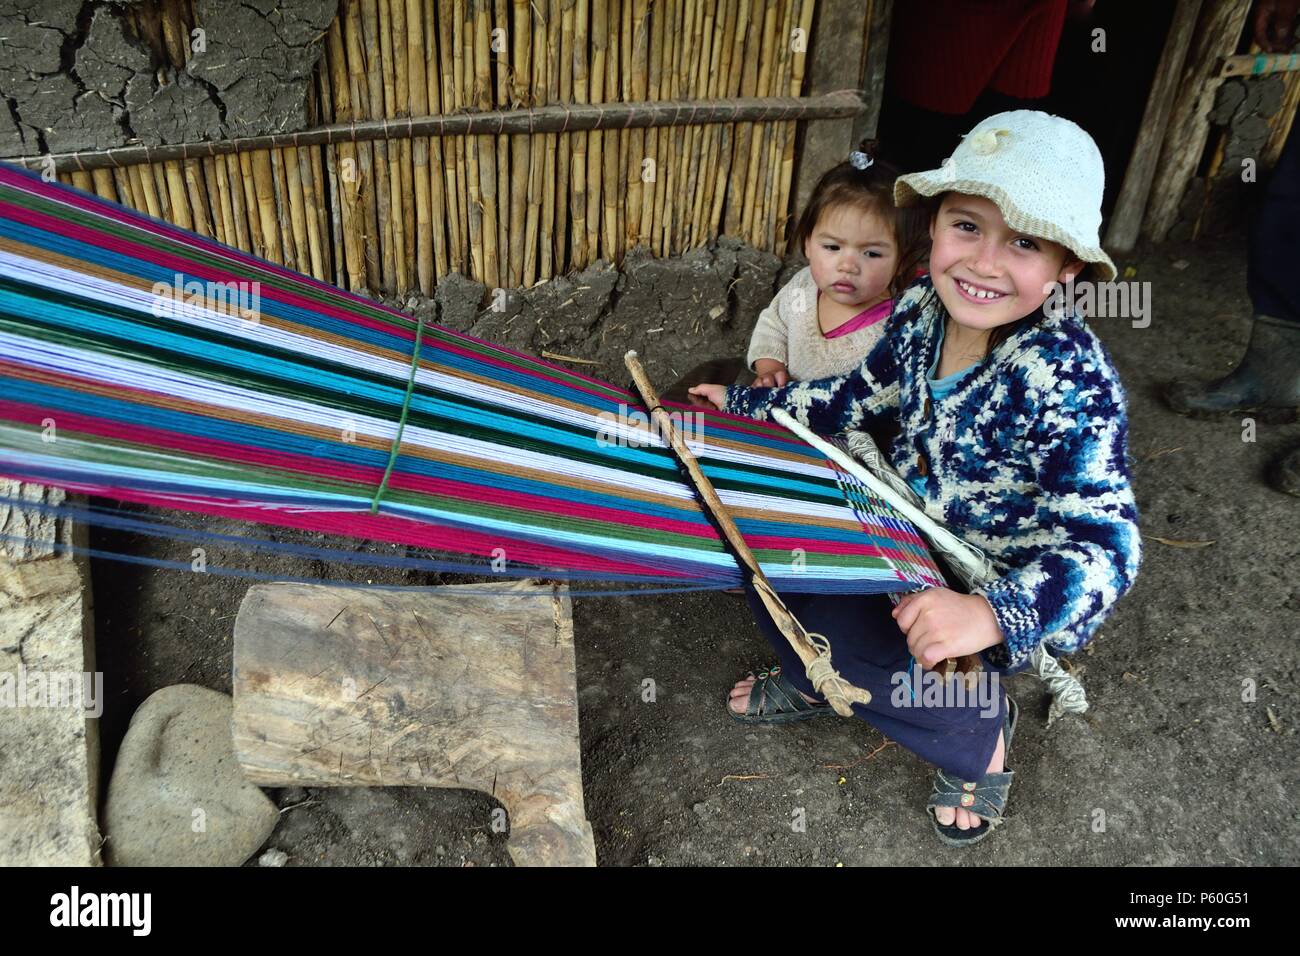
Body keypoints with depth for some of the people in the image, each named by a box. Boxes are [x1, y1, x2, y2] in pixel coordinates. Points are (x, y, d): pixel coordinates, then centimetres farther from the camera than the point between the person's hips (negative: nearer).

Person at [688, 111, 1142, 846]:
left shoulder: (1069, 378, -31)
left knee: (824, 627, -24)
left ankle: (979, 736, 5)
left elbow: (1104, 545, -33)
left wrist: (992, 615, -49)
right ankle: (813, 680, 23)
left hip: (1010, 584, -6)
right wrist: (746, 403, 13)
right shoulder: (925, 306, -10)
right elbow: (859, 397, 7)